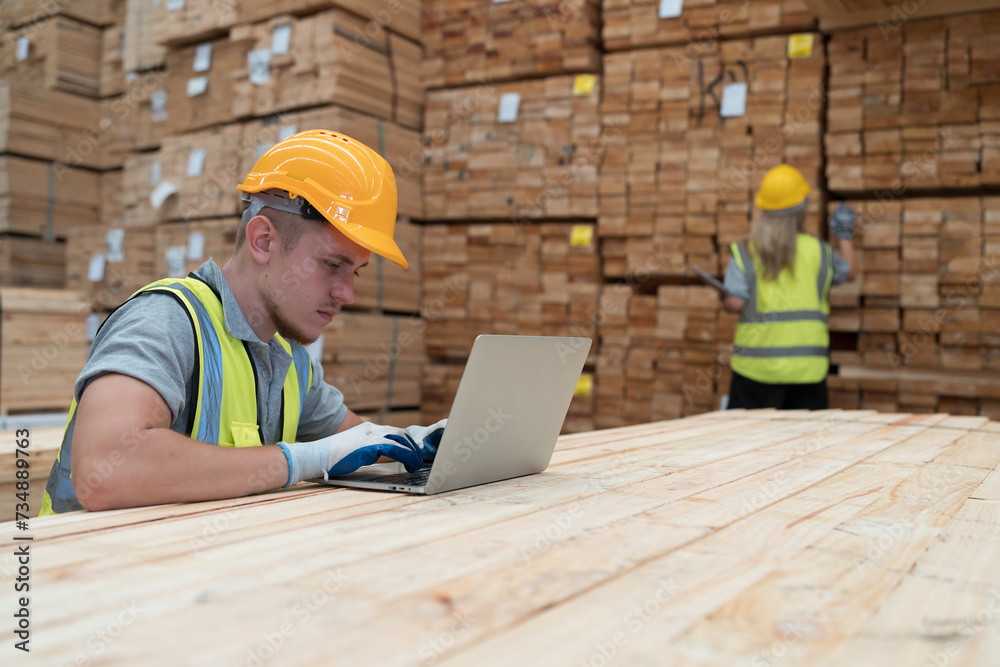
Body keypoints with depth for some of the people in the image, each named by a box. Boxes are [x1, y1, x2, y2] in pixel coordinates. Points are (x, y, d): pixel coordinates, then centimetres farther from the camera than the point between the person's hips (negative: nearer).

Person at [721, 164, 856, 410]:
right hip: (808, 368, 2)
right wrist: (844, 235, 35)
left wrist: (723, 299, 11)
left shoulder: (744, 252, -4)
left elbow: (735, 302, -12)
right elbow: (848, 272, 22)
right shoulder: (818, 250, 2)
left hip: (758, 367, -1)